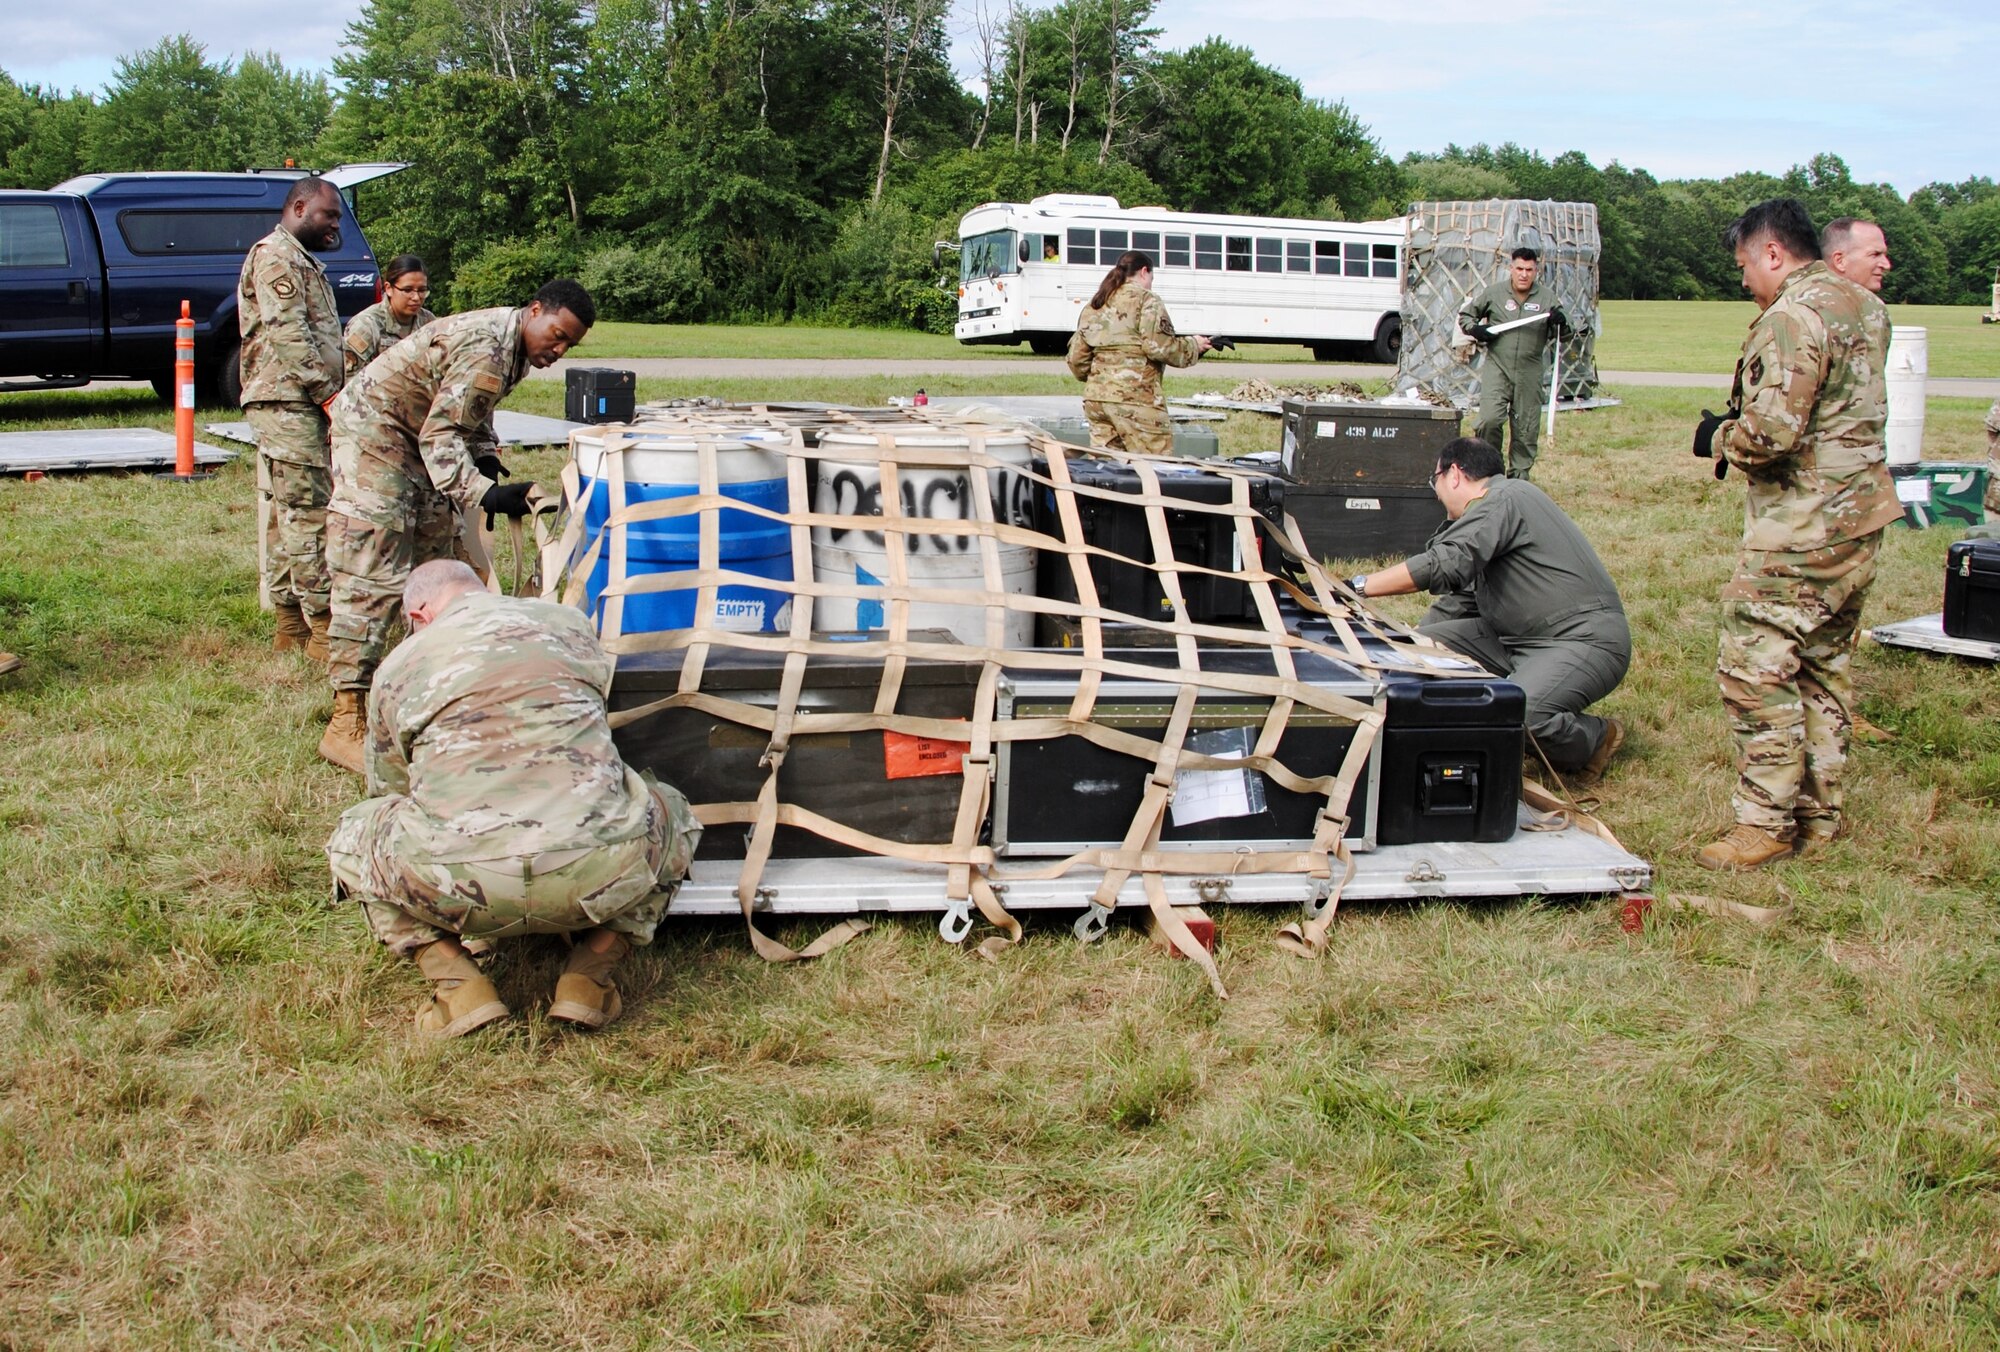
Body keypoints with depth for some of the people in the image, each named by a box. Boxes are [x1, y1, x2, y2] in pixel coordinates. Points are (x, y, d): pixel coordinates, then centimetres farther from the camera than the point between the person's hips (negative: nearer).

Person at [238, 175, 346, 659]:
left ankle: (291, 627, 15)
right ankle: (324, 629, -12)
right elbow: (288, 333, -18)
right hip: (288, 403, -11)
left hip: (298, 405, 11)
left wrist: (333, 391, 16)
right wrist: (329, 391, -18)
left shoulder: (300, 261, 25)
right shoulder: (276, 255, -8)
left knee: (289, 515, 11)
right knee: (308, 514, -11)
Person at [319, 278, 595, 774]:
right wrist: (484, 493, -42)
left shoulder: (512, 342, 5)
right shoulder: (487, 351, -26)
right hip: (374, 430, -11)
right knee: (373, 575, -16)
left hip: (413, 439, 11)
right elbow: (441, 436, -30)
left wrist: (486, 458, 3)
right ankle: (347, 722, -20)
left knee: (436, 559, 14)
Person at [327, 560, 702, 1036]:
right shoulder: (572, 625, 23)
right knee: (675, 817, 34)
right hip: (598, 876, 1)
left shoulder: (399, 665, 19)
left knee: (355, 837, 31)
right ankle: (588, 977, 14)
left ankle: (458, 984, 10)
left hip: (459, 885, 0)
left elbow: (389, 790, 33)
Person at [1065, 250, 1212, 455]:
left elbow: (1077, 358, 14)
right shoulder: (1145, 300, -1)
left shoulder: (1093, 306, 17)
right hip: (1135, 398, -7)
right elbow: (1160, 347, -12)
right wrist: (1193, 346, 5)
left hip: (1095, 397, 7)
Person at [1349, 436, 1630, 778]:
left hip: (1586, 638, -10)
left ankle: (1599, 737, -2)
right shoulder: (1488, 510, 20)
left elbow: (1444, 564, -27)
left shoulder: (1504, 498, -14)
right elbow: (1461, 599, 21)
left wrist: (1359, 586, -24)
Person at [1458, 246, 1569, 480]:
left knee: (1526, 428, 6)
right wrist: (1474, 330, -7)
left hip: (1530, 372, 2)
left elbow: (1559, 334, 9)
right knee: (1490, 419, -17)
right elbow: (1465, 314, 14)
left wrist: (1561, 323, -15)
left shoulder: (1547, 297, 4)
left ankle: (1519, 475, 18)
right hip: (1497, 367, -2)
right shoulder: (1494, 292, 1)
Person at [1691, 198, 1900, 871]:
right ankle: (1819, 814, 24)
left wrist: (1718, 437, -5)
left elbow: (1772, 432, -25)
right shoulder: (1865, 307, 13)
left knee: (1754, 669, -4)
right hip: (1862, 518, 10)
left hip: (1800, 532, -10)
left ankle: (1766, 821, 0)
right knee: (1824, 668, 17)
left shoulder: (1789, 319, -17)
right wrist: (1739, 429, 16)